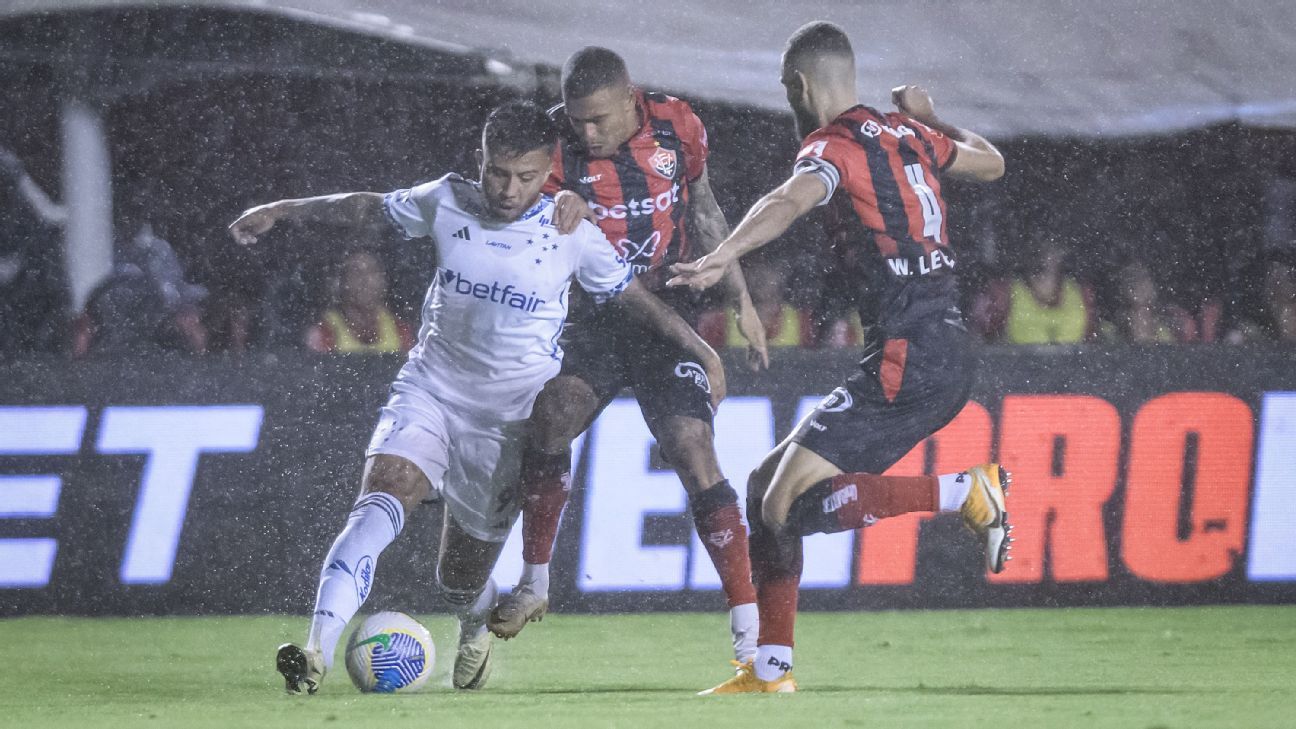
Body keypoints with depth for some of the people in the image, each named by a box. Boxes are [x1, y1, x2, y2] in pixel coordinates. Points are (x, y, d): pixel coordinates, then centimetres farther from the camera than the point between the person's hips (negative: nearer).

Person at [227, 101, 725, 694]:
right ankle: (317, 653, -39)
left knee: (461, 579, 6)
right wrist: (284, 212, 13)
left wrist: (699, 348, 3)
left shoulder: (572, 234, -7)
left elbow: (632, 298, 6)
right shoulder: (446, 203, -3)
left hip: (509, 419, -1)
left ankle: (475, 631, 45)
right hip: (429, 393, 1)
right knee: (379, 504, -28)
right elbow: (368, 209, 13)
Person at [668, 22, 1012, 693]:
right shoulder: (906, 133, 16)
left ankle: (968, 492, -14)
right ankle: (769, 672, 12)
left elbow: (792, 199, -32)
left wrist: (724, 256, -46)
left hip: (907, 358, -9)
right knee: (769, 484, 13)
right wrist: (930, 119, 48)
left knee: (793, 503, -16)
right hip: (948, 354, 9)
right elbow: (991, 163, 33)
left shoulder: (835, 147, -8)